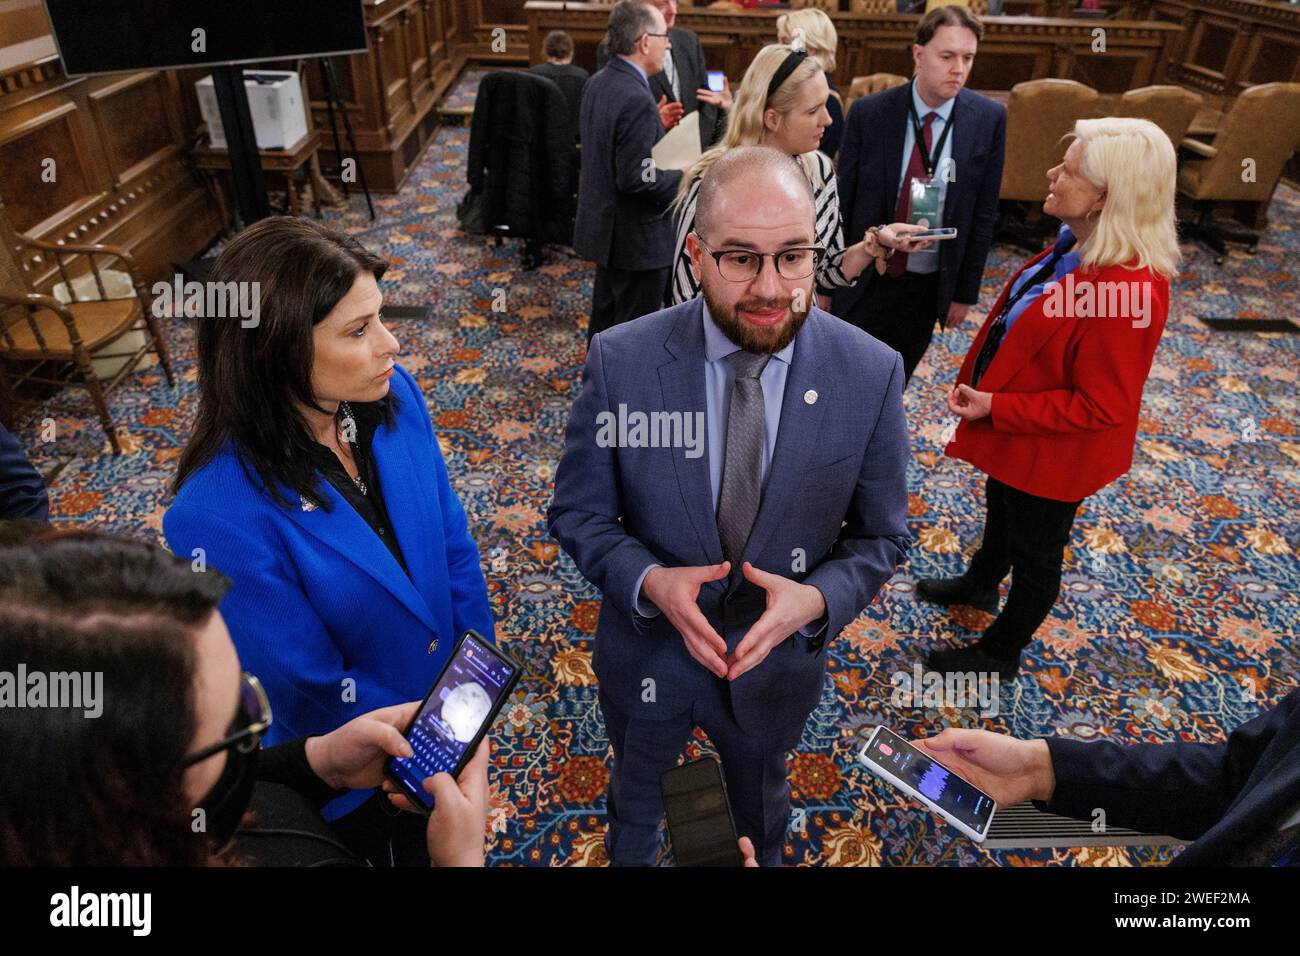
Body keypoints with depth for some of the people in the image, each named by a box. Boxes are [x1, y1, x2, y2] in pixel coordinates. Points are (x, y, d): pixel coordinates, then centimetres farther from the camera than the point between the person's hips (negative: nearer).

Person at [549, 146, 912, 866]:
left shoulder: (871, 373, -19)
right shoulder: (621, 360, -22)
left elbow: (881, 536, -8)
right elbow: (577, 513, -10)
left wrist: (817, 598, -27)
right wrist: (648, 581, -29)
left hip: (780, 658, 1)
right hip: (647, 652, 0)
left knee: (760, 804, 32)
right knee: (636, 796, 31)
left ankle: (762, 858, 67)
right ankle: (629, 855, 65)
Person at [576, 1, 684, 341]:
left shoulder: (599, 82, 5)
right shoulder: (636, 99, -24)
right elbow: (637, 178, -25)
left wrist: (656, 125, 9)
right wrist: (688, 176, -13)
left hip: (603, 224, 10)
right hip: (636, 236, -10)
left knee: (606, 313, 23)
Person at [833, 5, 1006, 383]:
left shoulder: (989, 119, -5)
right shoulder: (869, 112, -9)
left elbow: (983, 213, 0)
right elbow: (843, 201, -3)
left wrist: (966, 292, 2)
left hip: (928, 286, 2)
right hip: (863, 280, -1)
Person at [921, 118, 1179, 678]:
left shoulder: (1129, 290, -34)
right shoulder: (1078, 246, -7)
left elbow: (1100, 406, -29)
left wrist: (996, 408, -26)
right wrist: (981, 390, 7)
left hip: (1052, 452, -8)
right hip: (1014, 430, 8)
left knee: (1033, 552, 16)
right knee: (1000, 515, 31)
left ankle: (1000, 653, 39)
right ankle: (979, 585, 60)